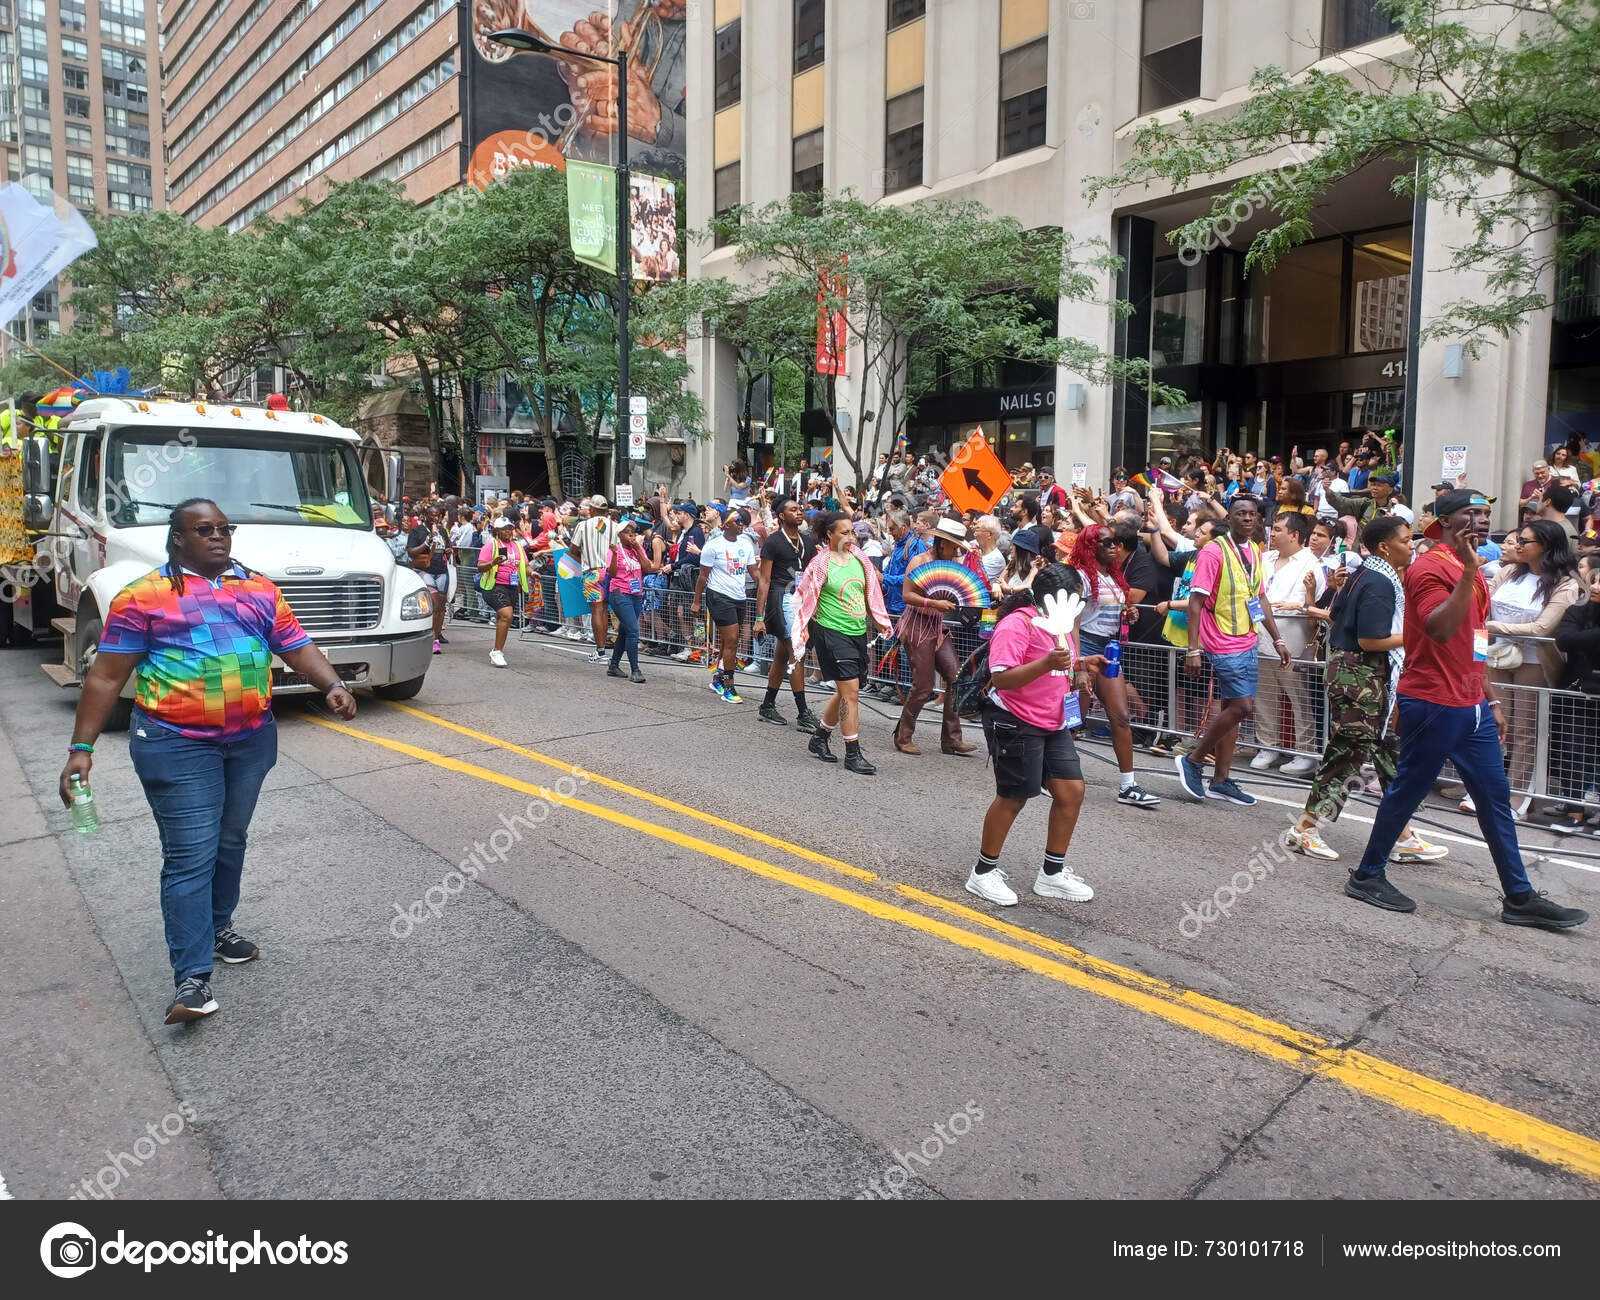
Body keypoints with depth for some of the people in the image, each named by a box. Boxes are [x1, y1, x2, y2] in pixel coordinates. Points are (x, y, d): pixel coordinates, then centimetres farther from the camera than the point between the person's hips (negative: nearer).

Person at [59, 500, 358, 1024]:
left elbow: (298, 648, 4)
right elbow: (106, 676, -4)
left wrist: (332, 686, -15)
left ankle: (217, 926, 38)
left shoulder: (260, 590, 8)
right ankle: (192, 978, -4)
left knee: (230, 840, 18)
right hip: (177, 745, -5)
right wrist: (82, 748, -9)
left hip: (250, 739, 5)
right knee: (190, 856, -7)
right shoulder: (143, 596, -4)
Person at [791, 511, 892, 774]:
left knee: (846, 692, 14)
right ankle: (853, 754, -2)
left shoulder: (859, 558, 9)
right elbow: (806, 598, -4)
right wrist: (804, 628, -9)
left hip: (859, 632, 7)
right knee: (851, 692, -9)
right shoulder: (821, 563, -8)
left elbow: (870, 592, 18)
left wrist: (879, 621, 15)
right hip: (833, 632, -7)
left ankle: (820, 736, 34)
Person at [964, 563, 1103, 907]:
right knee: (1013, 798, 0)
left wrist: (1079, 667, 6)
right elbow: (1000, 678, -26)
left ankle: (1052, 873, 19)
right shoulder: (1016, 624, -18)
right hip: (1015, 724, -9)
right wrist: (1047, 663, -36)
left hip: (1053, 724, 9)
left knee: (1072, 791, 5)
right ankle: (984, 872, 18)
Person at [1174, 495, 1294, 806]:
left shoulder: (1255, 552, 11)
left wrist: (1277, 639, 17)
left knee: (1232, 709, 9)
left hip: (1247, 643, 8)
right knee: (1242, 707, -11)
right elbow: (1195, 602, -15)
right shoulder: (1214, 552, -12)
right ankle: (1192, 762, 5)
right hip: (1224, 644, -8)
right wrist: (1193, 650, -19)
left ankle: (1221, 781, 16)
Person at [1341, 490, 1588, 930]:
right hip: (1433, 704, -9)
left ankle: (1519, 899, 17)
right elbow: (1440, 629, -27)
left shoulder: (1470, 570, 17)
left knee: (1496, 799, 10)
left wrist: (1490, 698, 22)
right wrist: (1469, 572, -31)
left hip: (1471, 706, 9)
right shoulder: (1429, 567, -12)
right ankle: (1367, 877, 14)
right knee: (1407, 792, 1)